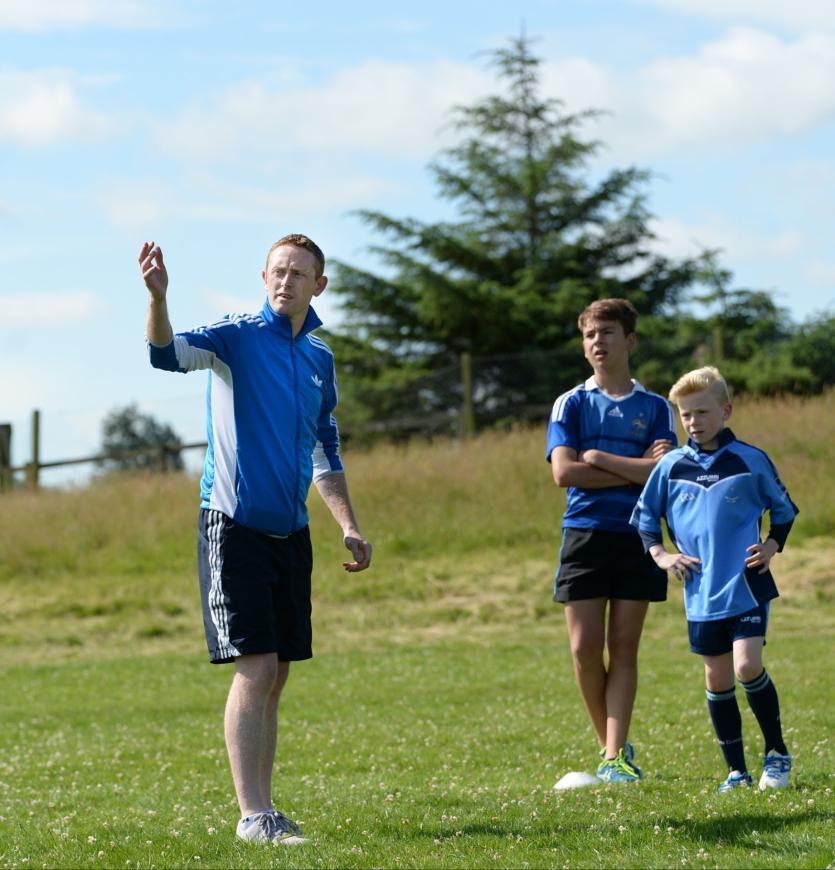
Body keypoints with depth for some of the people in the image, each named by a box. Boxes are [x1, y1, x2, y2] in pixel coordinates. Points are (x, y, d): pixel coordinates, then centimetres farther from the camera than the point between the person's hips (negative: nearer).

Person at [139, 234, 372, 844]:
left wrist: (349, 528, 17)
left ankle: (262, 808, 14)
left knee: (276, 676, 8)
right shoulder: (237, 337, -6)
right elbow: (169, 353, -25)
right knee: (255, 668, -12)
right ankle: (253, 816, -11)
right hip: (234, 526, -6)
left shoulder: (319, 358, 13)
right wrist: (158, 297, -44)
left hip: (291, 534, 6)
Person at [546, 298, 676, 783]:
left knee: (623, 648, -2)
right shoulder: (572, 405, 6)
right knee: (585, 648, -5)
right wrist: (636, 469, -9)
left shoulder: (655, 408, 7)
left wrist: (599, 458, -10)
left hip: (637, 537, 0)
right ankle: (611, 744, 11)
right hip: (585, 534, 0)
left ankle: (615, 757, -3)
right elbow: (564, 472, -8)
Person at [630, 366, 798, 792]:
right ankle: (736, 770, 14)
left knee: (747, 665, -16)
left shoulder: (751, 461, -2)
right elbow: (644, 516, 15)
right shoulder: (671, 467, 3)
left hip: (747, 586, -3)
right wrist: (660, 554, 2)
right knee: (717, 679, 6)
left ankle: (777, 752, 2)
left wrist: (772, 545, -2)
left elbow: (784, 509, 11)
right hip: (701, 592, 3)